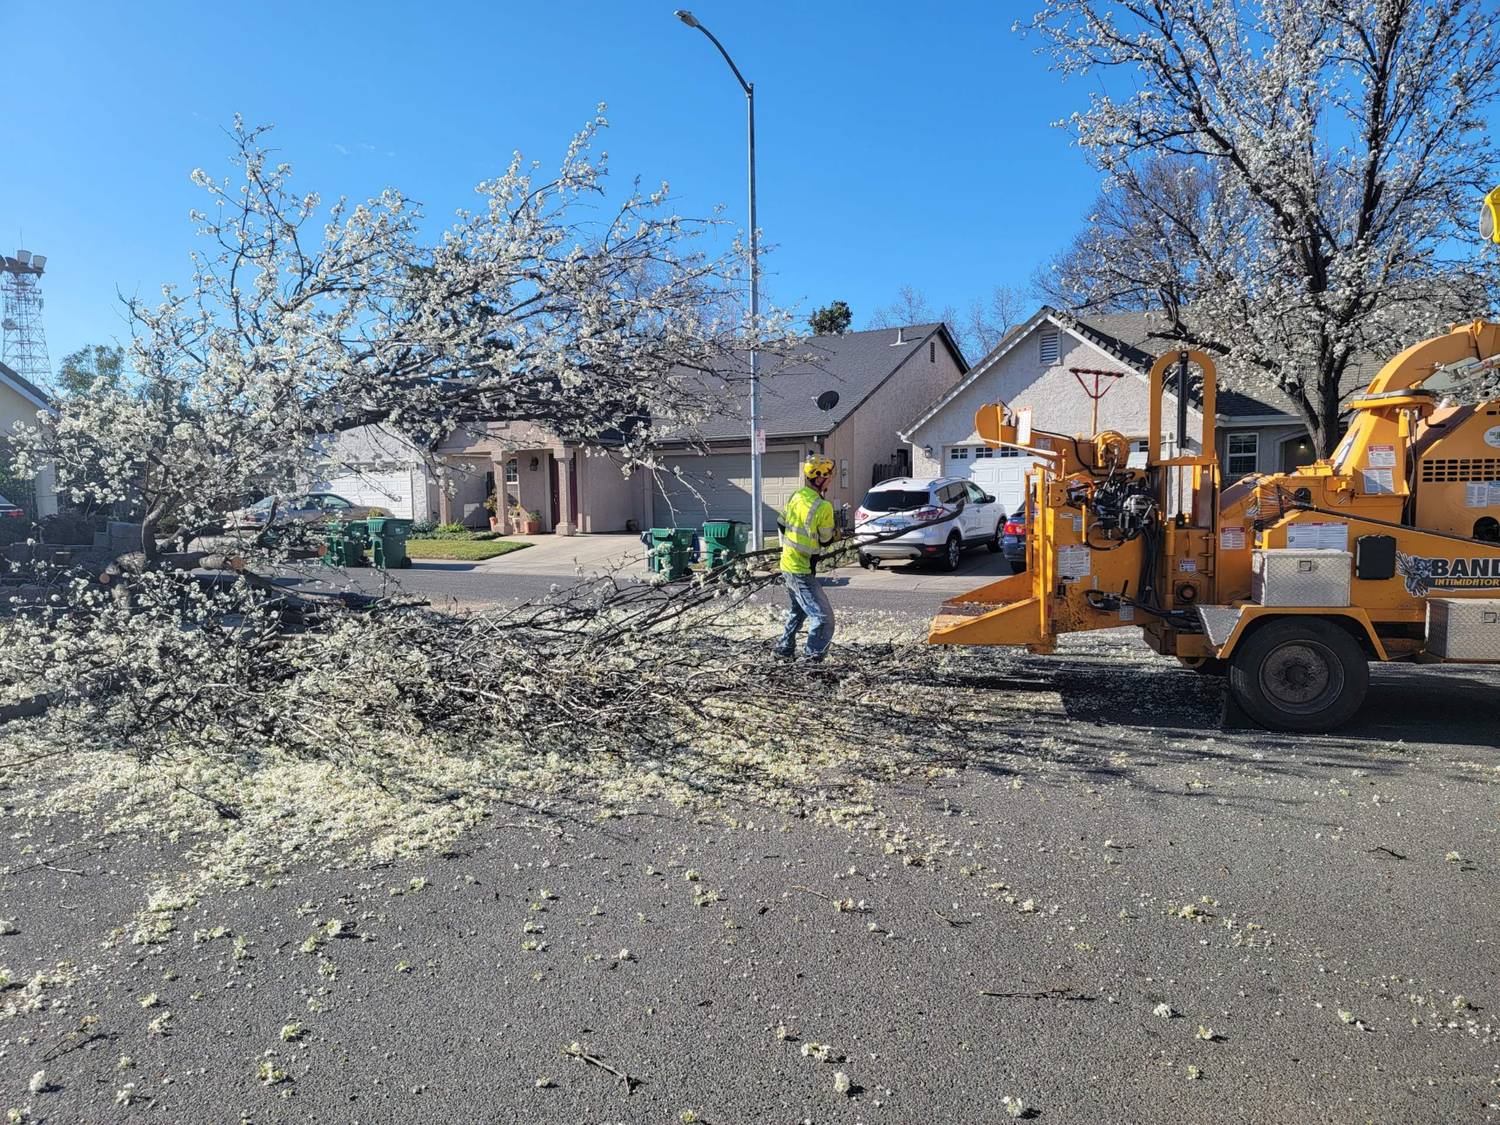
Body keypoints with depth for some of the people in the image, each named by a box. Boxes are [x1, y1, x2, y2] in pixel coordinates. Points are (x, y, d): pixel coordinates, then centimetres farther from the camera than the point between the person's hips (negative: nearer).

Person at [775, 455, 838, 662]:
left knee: (798, 611, 28)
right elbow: (826, 540, -11)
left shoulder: (796, 496, 1)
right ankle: (812, 657, -5)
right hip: (802, 572, -9)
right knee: (823, 617, -5)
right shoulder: (823, 507, -22)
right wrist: (837, 532, 9)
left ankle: (785, 649, 37)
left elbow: (781, 524, 12)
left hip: (786, 564, 9)